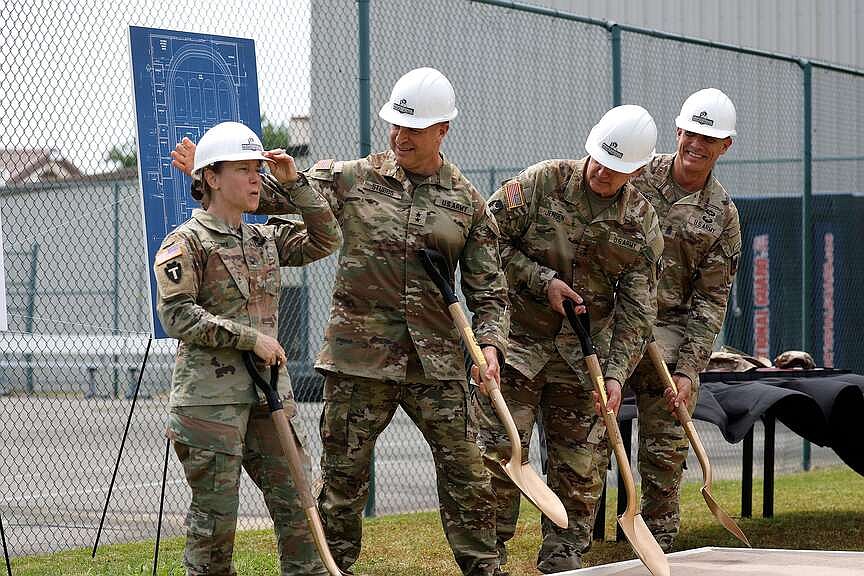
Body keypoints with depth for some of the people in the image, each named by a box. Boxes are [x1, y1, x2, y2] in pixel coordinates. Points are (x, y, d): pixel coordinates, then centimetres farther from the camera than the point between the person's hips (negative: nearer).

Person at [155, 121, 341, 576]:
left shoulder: (265, 239, 15)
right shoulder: (186, 242, -6)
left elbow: (325, 240, 15)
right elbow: (177, 316, -13)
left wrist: (295, 185, 6)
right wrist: (251, 338, -15)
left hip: (266, 392, 7)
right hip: (211, 395, -6)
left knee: (294, 498, 5)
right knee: (215, 510, -2)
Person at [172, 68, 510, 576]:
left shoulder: (467, 201, 6)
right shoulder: (352, 179, 4)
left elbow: (489, 287, 6)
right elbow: (277, 194, 1)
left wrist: (490, 343, -9)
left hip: (436, 360, 1)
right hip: (358, 357, 0)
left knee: (466, 472, 2)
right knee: (343, 473, 5)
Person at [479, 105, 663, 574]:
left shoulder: (642, 225, -1)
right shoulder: (543, 182, -8)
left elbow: (636, 310, -1)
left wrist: (616, 373, -12)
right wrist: (542, 281, -15)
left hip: (583, 356, 3)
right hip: (520, 339, -3)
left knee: (580, 470, 6)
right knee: (499, 452, -7)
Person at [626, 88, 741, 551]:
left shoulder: (721, 215, 3)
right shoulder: (637, 175, -1)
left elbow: (711, 299, 1)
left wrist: (688, 369, -7)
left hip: (670, 330, 1)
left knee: (665, 453, 4)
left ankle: (658, 546, 16)